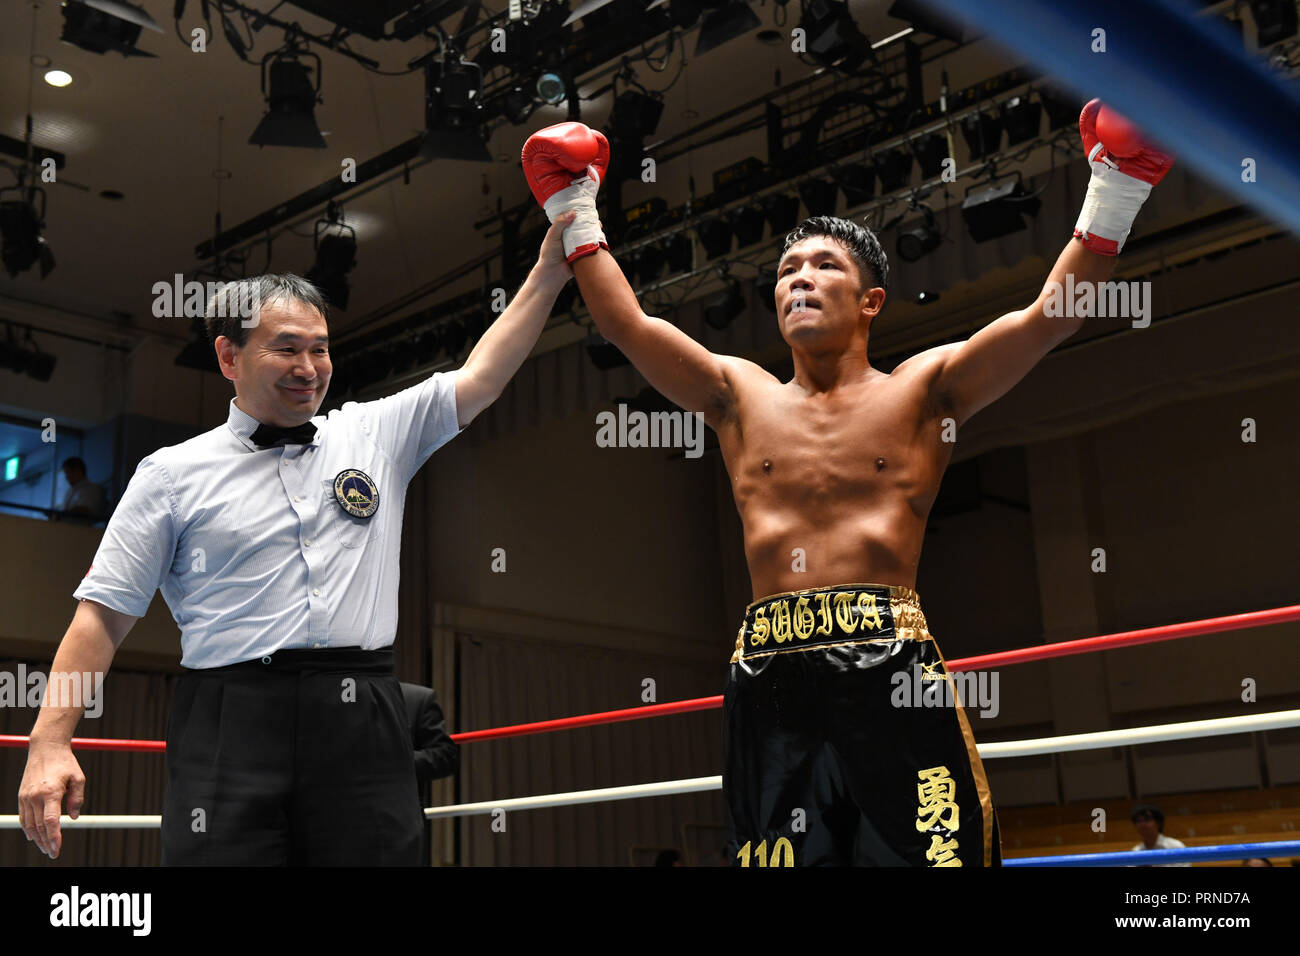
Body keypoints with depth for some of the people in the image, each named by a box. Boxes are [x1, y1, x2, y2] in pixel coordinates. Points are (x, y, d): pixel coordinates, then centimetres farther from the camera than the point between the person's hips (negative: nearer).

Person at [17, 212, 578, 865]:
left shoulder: (375, 434, 15)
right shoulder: (172, 474, 8)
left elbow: (481, 377, 11)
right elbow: (104, 613, 6)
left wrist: (550, 271, 5)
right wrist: (49, 742, -2)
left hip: (363, 727, 2)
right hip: (231, 731, -2)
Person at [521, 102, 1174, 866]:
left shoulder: (922, 390, 11)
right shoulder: (742, 396, 17)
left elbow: (1050, 317, 3)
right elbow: (628, 325, 13)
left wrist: (1115, 193, -4)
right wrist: (575, 209, 17)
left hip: (891, 670, -2)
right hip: (769, 680, 2)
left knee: (926, 851, -8)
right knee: (780, 854, 0)